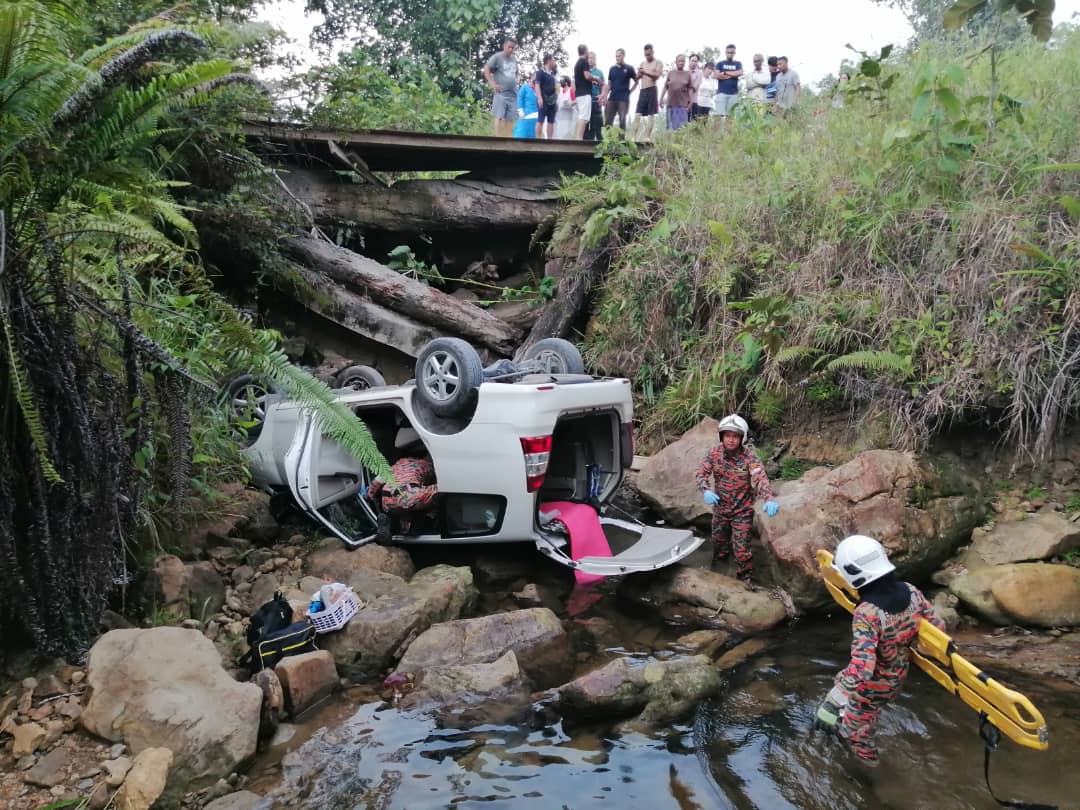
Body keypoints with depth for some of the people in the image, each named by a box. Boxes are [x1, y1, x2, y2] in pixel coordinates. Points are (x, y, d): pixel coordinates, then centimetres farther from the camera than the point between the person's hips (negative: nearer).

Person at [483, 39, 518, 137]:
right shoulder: (497, 57, -2)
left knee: (510, 118, 3)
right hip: (501, 93, -6)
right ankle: (498, 139, -10)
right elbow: (486, 69, -6)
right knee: (499, 117, -9)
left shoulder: (514, 59, 18)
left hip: (513, 93, 6)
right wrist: (493, 84, -13)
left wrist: (515, 83, 18)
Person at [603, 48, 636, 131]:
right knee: (608, 121, -2)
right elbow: (609, 84, 14)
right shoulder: (612, 69, 12)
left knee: (622, 121, -5)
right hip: (612, 99, 4)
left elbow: (636, 81, 9)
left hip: (623, 99, -4)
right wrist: (604, 96, 2)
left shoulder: (629, 69, 2)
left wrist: (629, 91, 2)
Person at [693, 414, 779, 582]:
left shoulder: (750, 459, -19)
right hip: (720, 509, 4)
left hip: (742, 511, -4)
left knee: (742, 550, -3)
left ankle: (744, 581, 18)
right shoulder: (714, 453, -9)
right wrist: (706, 490, -30)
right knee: (718, 543, 22)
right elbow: (701, 473, -9)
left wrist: (769, 500, -50)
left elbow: (761, 480, -32)